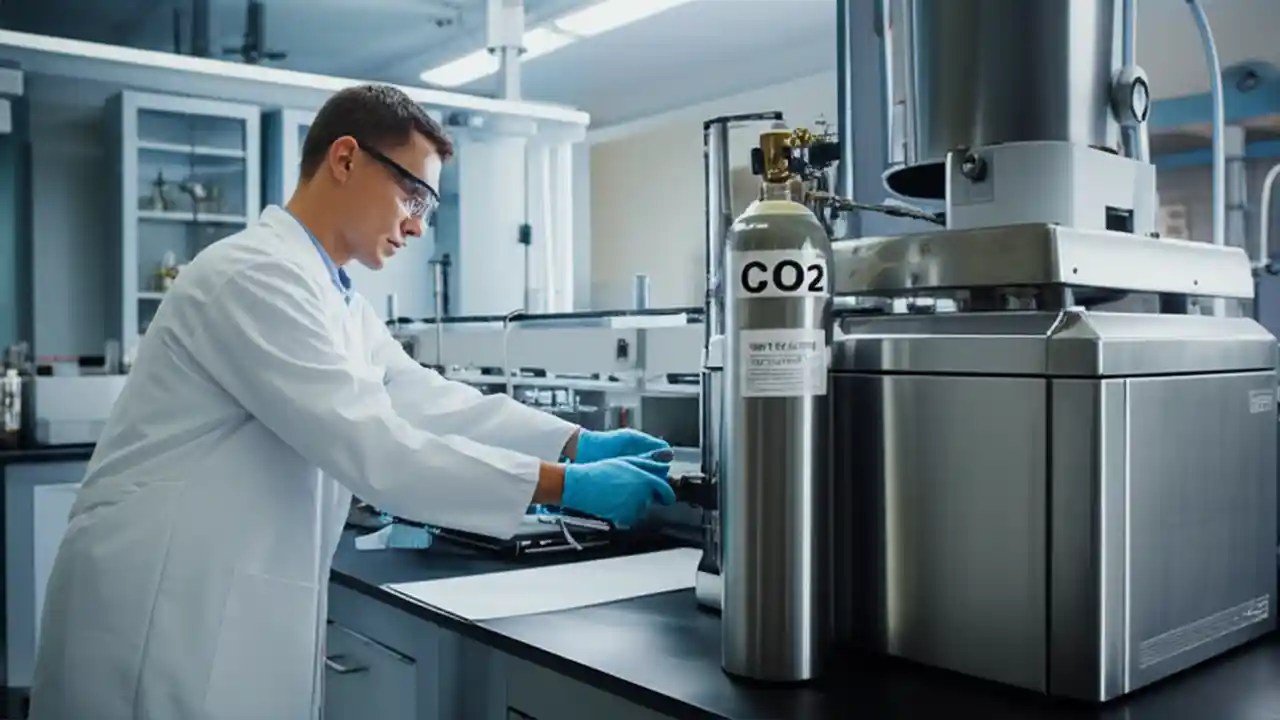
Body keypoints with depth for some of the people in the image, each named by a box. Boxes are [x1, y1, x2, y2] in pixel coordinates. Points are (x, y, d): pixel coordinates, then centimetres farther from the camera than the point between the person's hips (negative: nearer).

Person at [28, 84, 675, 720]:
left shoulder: (337, 300, 12)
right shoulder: (255, 274, -18)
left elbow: (430, 401, 6)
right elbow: (373, 448, -25)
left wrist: (578, 442, -3)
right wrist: (565, 484, -23)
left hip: (233, 612, 9)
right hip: (160, 615, -9)